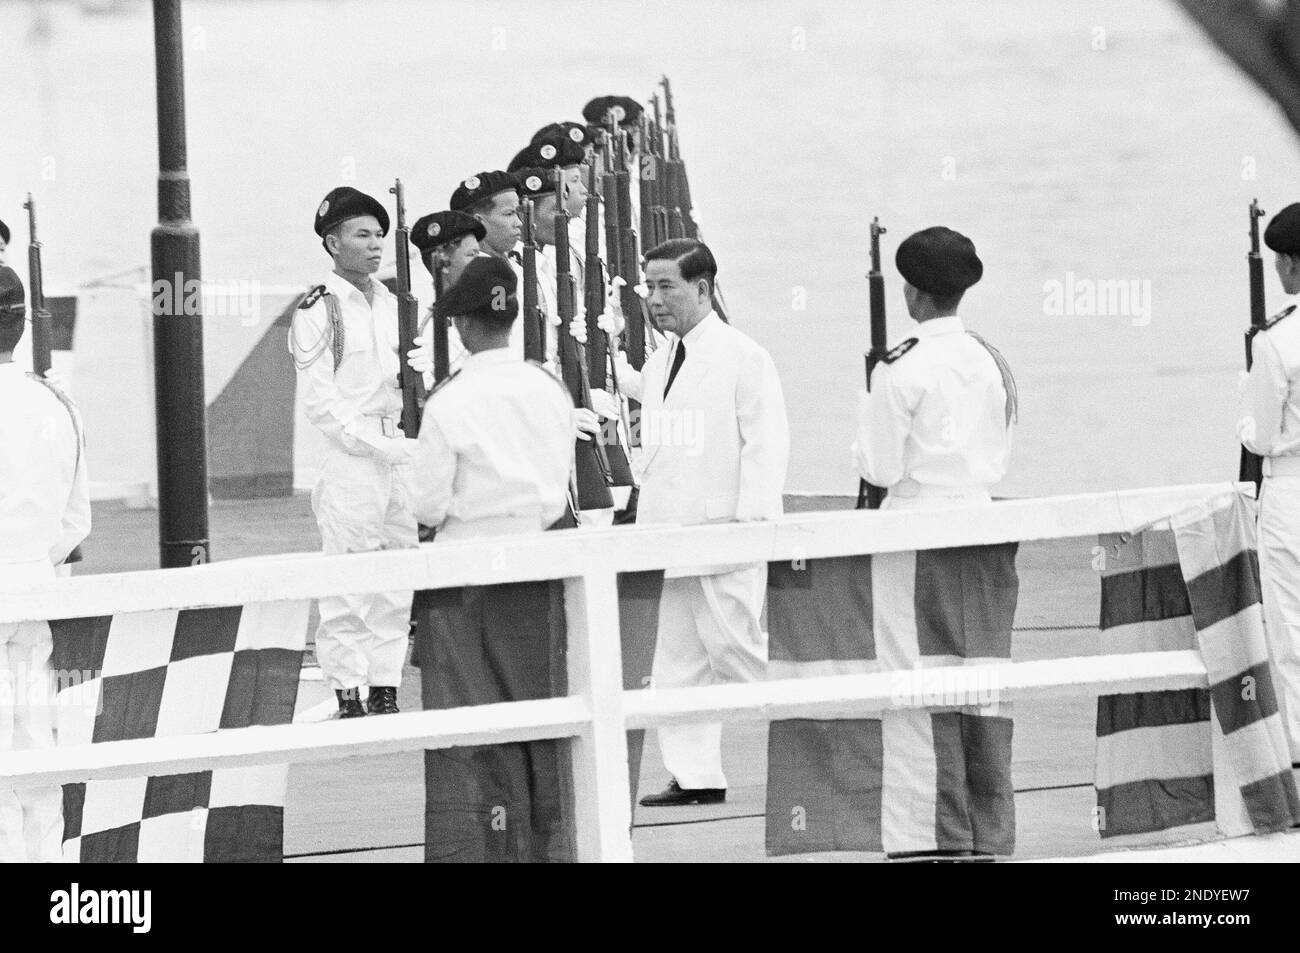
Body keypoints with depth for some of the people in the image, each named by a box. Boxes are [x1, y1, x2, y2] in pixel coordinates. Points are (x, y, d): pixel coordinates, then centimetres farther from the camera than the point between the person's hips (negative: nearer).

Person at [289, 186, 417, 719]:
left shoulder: (392, 304, 14)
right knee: (348, 589, -5)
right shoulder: (317, 311, -6)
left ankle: (386, 691, 14)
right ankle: (348, 696, -2)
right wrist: (383, 445, -16)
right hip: (350, 461, -6)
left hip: (403, 459, 6)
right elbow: (320, 404, -10)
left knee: (398, 588, 7)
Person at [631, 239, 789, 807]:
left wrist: (750, 519, -18)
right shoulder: (656, 366, 16)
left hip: (724, 531, -7)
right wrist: (647, 521, 13)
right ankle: (694, 775, 8)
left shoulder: (744, 359, -6)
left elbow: (766, 443, -11)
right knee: (677, 661, 5)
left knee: (734, 648, -8)